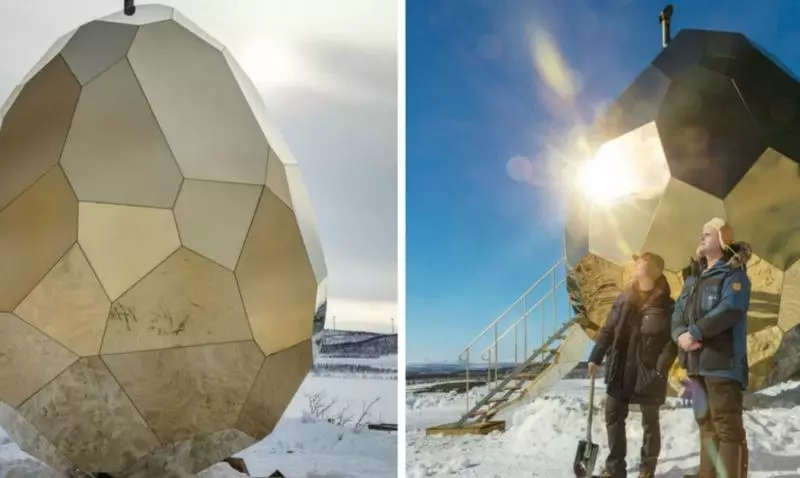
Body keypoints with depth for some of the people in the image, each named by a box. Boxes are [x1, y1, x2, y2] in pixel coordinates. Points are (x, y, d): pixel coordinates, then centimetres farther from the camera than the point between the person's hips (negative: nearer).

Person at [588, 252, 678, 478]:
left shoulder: (666, 306, -7)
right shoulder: (623, 299, 6)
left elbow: (673, 341, -10)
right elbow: (607, 330, 8)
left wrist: (660, 370, -18)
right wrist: (595, 358, 2)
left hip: (648, 372, -4)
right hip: (620, 370, 4)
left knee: (650, 422, 9)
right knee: (613, 417, 6)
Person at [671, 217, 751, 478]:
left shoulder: (734, 274, -3)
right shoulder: (693, 278, 21)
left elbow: (730, 309, -18)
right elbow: (678, 311, 14)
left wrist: (694, 333, -19)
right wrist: (680, 334, -8)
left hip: (722, 361, -8)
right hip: (697, 361, 8)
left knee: (727, 424, -10)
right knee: (706, 421, 14)